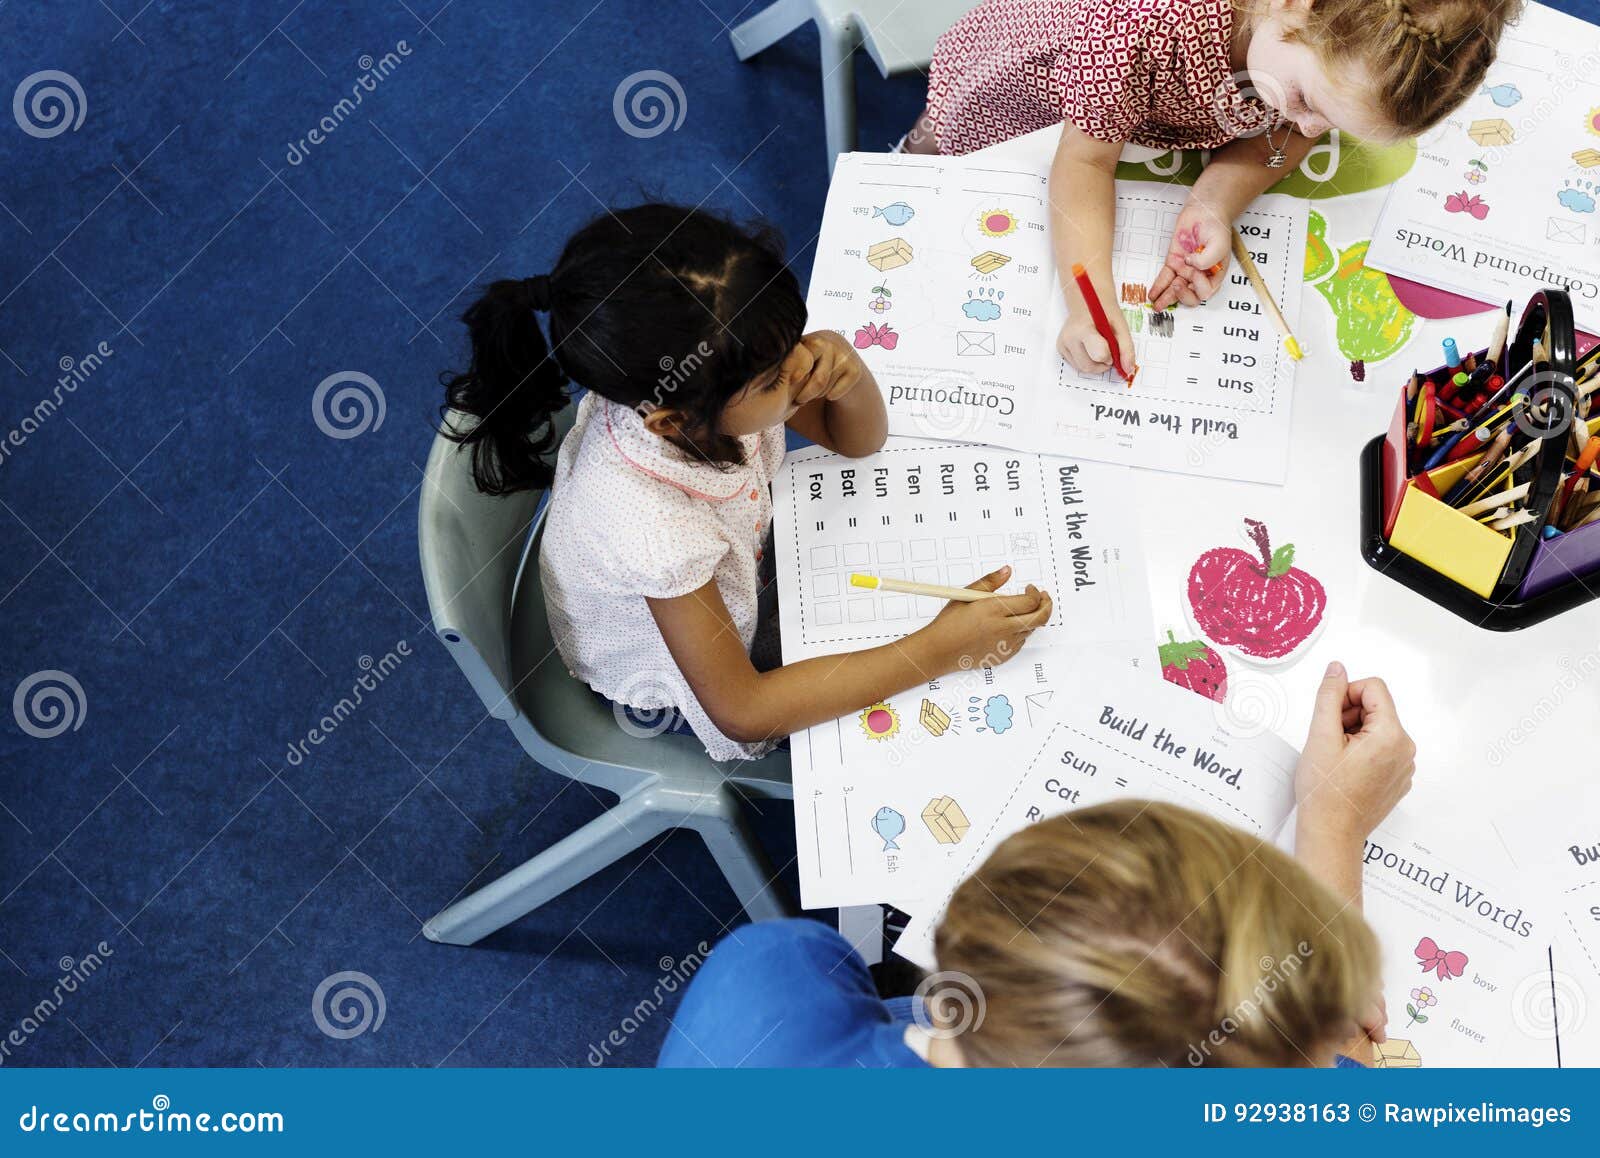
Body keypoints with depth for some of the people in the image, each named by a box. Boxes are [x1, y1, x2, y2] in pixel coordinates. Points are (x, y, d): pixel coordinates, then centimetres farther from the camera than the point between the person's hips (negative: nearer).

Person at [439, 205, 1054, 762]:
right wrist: (938, 650, -38)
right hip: (681, 696, -5)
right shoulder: (650, 527, -45)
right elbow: (741, 710, -34)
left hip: (739, 576, 6)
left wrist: (845, 370, -35)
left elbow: (858, 439, -8)